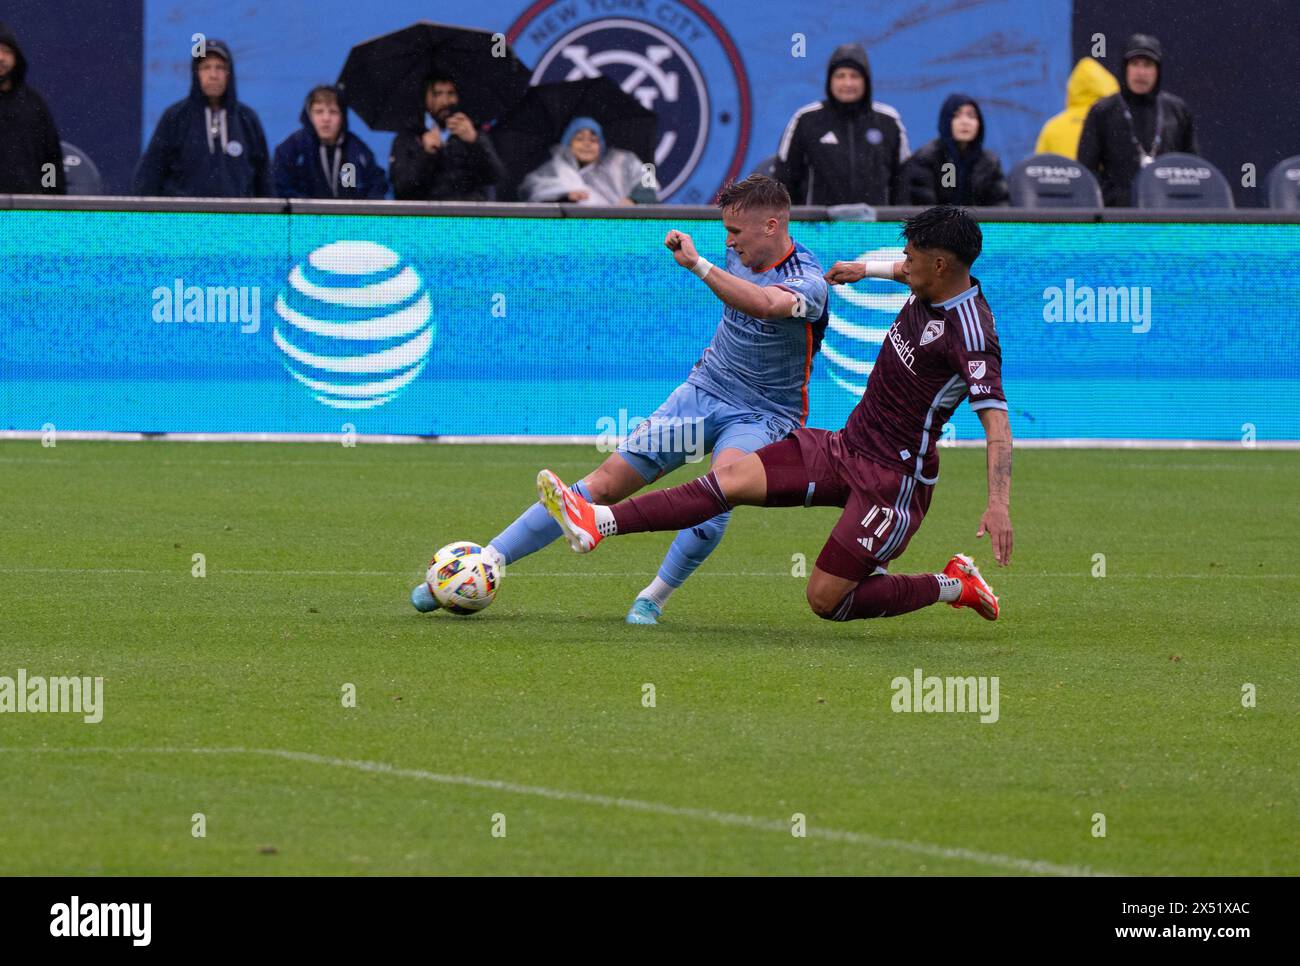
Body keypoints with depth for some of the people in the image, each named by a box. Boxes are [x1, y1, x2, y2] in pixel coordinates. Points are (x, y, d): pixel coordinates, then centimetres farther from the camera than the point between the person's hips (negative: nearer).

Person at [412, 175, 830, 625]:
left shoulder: (808, 282, -21)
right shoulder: (738, 255, 3)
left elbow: (762, 304, -45)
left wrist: (696, 264, -47)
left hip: (759, 416, -5)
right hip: (701, 391, 5)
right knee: (607, 482, -6)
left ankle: (653, 599, -18)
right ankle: (485, 563, -6)